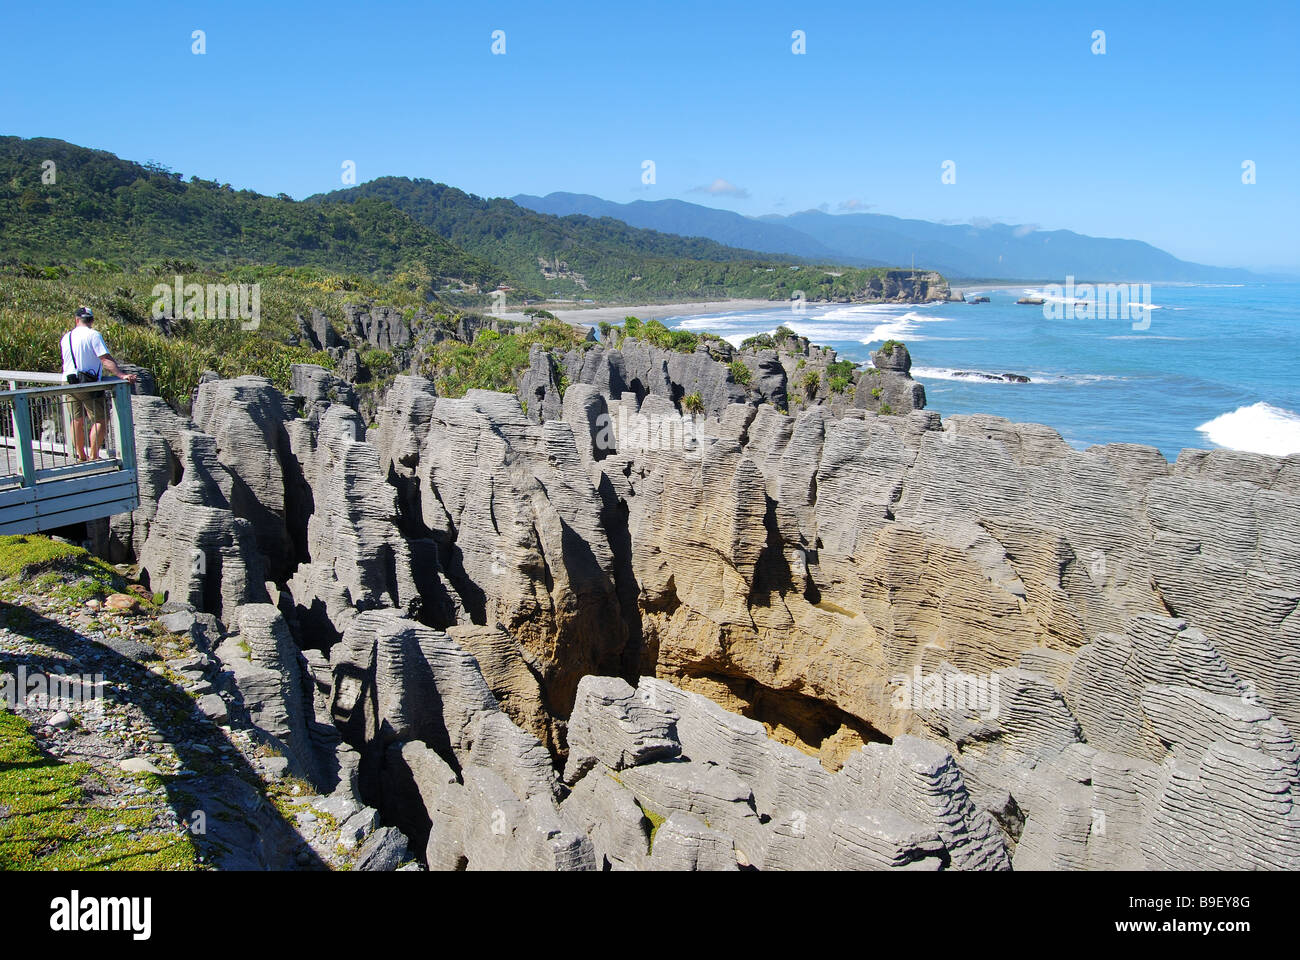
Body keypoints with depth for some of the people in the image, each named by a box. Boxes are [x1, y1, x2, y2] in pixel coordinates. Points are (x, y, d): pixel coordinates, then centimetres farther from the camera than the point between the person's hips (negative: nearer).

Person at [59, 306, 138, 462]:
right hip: (89, 384, -7)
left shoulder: (66, 338, 11)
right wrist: (122, 375, -26)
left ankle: (80, 456, 23)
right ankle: (93, 456, -5)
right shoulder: (93, 335, -10)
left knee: (77, 419, 16)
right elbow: (106, 359, -20)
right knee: (100, 419, -1)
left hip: (69, 384, 7)